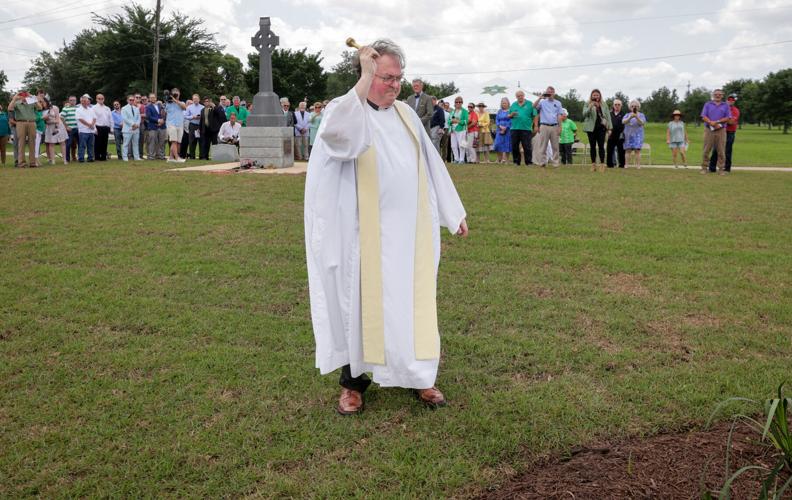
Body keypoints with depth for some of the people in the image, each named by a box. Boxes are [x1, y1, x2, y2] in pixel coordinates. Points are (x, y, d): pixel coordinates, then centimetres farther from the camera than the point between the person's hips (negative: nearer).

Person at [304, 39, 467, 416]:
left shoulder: (406, 114, 10)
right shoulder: (345, 108, -6)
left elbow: (431, 165, 16)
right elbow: (337, 134, -32)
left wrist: (454, 213, 18)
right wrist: (365, 80, -30)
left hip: (409, 232, 4)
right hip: (365, 235, -4)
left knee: (412, 302, 9)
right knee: (362, 301, 6)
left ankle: (417, 375, 23)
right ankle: (353, 381, 21)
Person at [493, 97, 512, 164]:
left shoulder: (510, 111, 0)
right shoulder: (499, 111, 15)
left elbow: (511, 120, -8)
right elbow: (496, 120, 10)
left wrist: (505, 128, -13)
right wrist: (500, 126, -8)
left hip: (508, 130, -4)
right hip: (499, 130, 4)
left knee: (506, 144, -6)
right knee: (498, 144, -5)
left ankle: (504, 159, -6)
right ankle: (499, 159, 7)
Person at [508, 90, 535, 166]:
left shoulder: (529, 104, 5)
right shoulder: (513, 105, 14)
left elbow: (534, 116, 1)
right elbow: (509, 116, 17)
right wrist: (511, 115, -6)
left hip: (526, 129, -3)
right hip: (515, 128, 3)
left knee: (527, 147, -4)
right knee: (514, 146, 5)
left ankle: (528, 162, 2)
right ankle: (516, 162, 15)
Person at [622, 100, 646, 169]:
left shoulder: (641, 115, 7)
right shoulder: (627, 115, 12)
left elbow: (642, 123, -11)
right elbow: (623, 121, -7)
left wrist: (637, 117, -27)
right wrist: (630, 117, -25)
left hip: (637, 135, -2)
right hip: (628, 135, 2)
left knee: (637, 150, -9)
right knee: (628, 151, -3)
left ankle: (638, 165, -11)